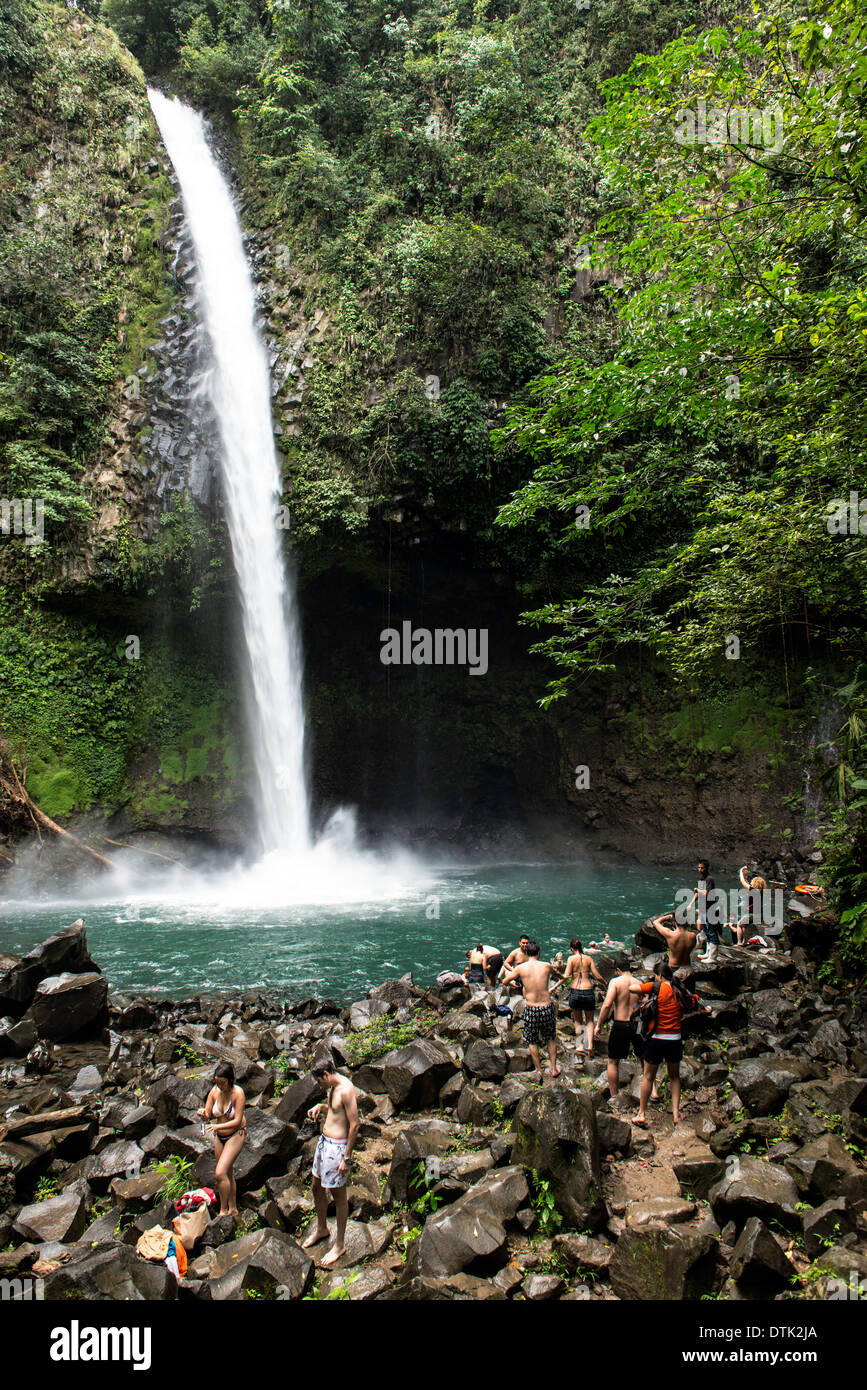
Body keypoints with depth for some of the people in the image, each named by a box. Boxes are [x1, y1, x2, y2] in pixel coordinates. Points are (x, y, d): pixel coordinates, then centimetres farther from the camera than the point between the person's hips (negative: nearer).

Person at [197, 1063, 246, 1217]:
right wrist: (203, 1114, -26)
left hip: (236, 1135, -6)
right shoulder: (214, 1092, -7)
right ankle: (233, 1209, 29)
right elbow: (207, 1116, -3)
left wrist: (218, 1126, -34)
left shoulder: (238, 1093, -21)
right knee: (228, 1174, 15)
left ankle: (223, 1211, -1)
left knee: (220, 1174, -15)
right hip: (219, 1136, 6)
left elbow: (237, 1121, -23)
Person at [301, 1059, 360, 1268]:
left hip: (337, 1146, -10)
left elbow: (354, 1125, -22)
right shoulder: (334, 1087, 7)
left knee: (338, 1196, 3)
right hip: (324, 1141, 10)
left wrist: (347, 1158, -20)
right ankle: (321, 1229, 41)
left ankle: (340, 1244, 17)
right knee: (317, 1187, 21)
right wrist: (320, 1106, 5)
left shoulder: (346, 1090, -22)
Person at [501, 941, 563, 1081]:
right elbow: (562, 978, 16)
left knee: (532, 1041, 16)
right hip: (547, 1007, 1)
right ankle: (554, 1068, 27)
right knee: (551, 1039, 21)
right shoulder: (546, 966, -3)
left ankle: (538, 1071, 22)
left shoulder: (520, 968, -6)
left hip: (531, 1009, -1)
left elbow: (505, 981, 9)